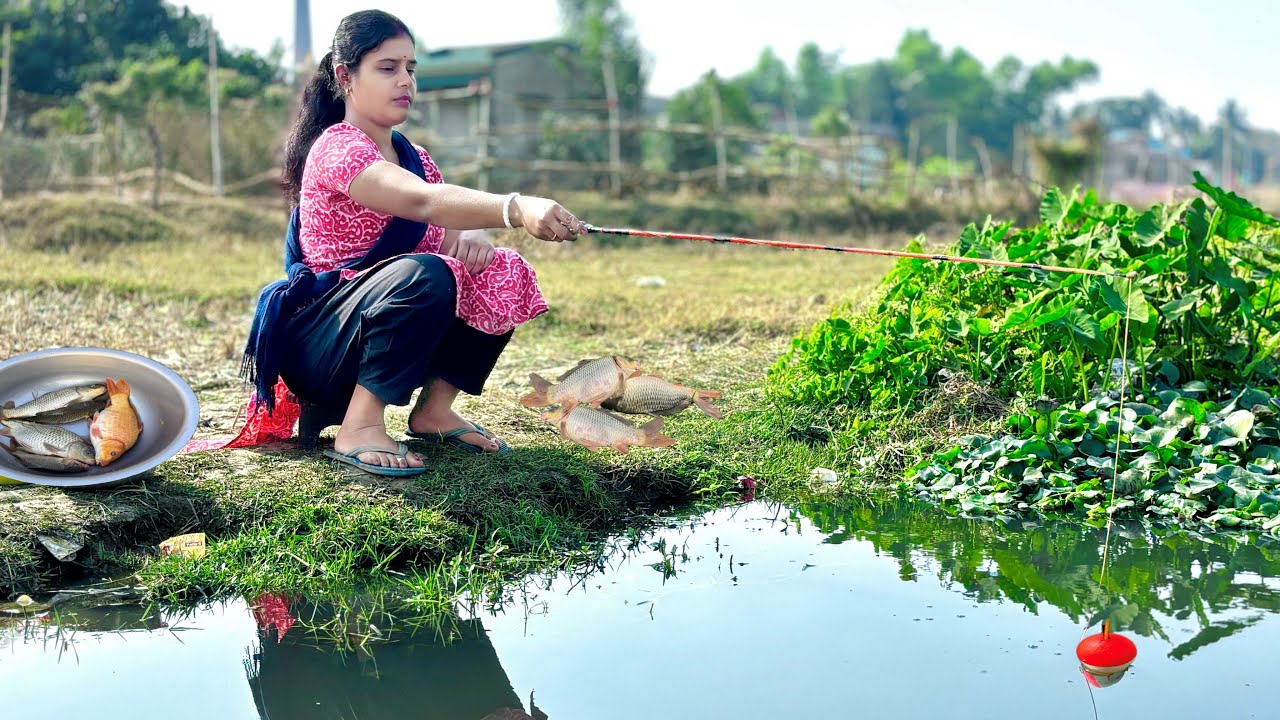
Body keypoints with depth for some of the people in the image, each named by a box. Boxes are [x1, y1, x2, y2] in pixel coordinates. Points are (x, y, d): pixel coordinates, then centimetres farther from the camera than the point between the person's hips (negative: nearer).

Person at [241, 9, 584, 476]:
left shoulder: (412, 158, 13)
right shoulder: (336, 148, -16)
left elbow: (449, 232, 4)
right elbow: (423, 201, -34)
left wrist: (473, 237, -22)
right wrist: (516, 209, -49)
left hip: (379, 324, 8)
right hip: (315, 344, -8)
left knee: (501, 275, -6)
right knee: (423, 275, -34)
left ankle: (435, 408, 0)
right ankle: (358, 427, -25)